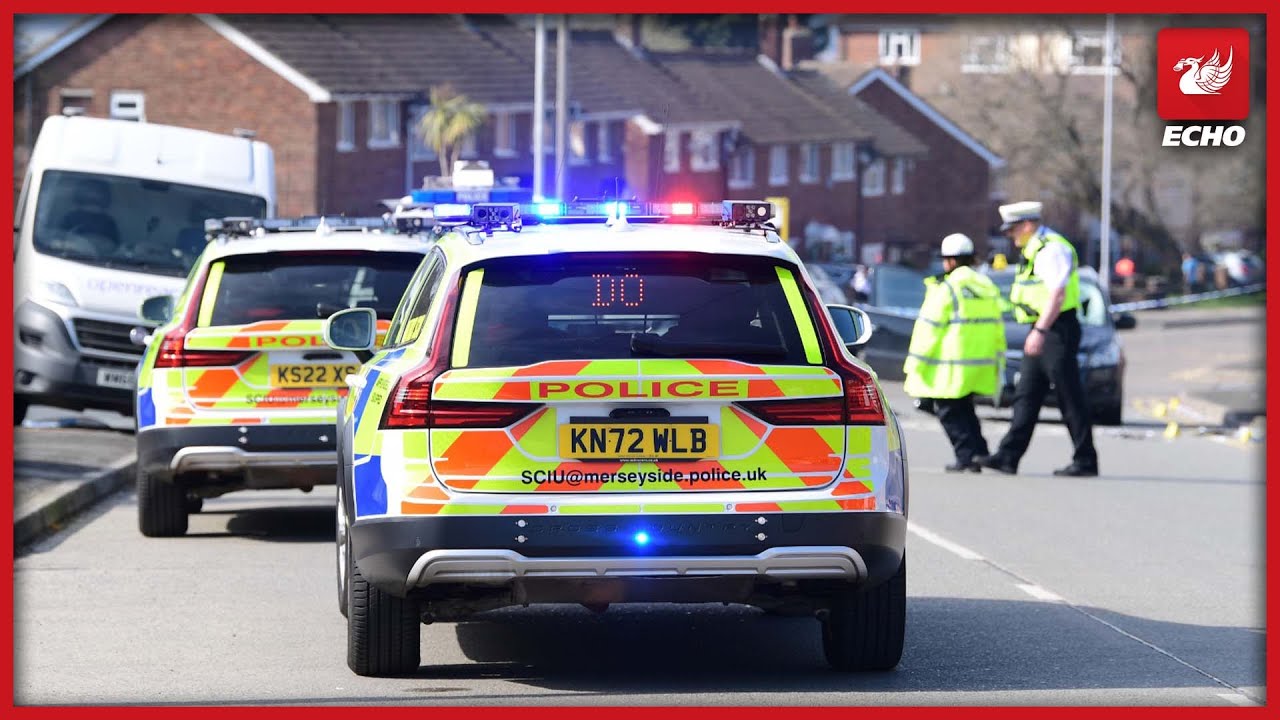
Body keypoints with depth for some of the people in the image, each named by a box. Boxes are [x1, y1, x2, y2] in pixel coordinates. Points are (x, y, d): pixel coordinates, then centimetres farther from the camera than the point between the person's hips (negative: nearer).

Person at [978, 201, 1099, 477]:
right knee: (1026, 396, 8)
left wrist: (1040, 331, -29)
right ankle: (1009, 456, 8)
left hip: (1056, 330, -10)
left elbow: (1058, 294, -24)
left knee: (1070, 398, -6)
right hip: (1042, 331, 10)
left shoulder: (1051, 249, -16)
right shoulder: (1033, 250, 16)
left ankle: (1085, 461, -2)